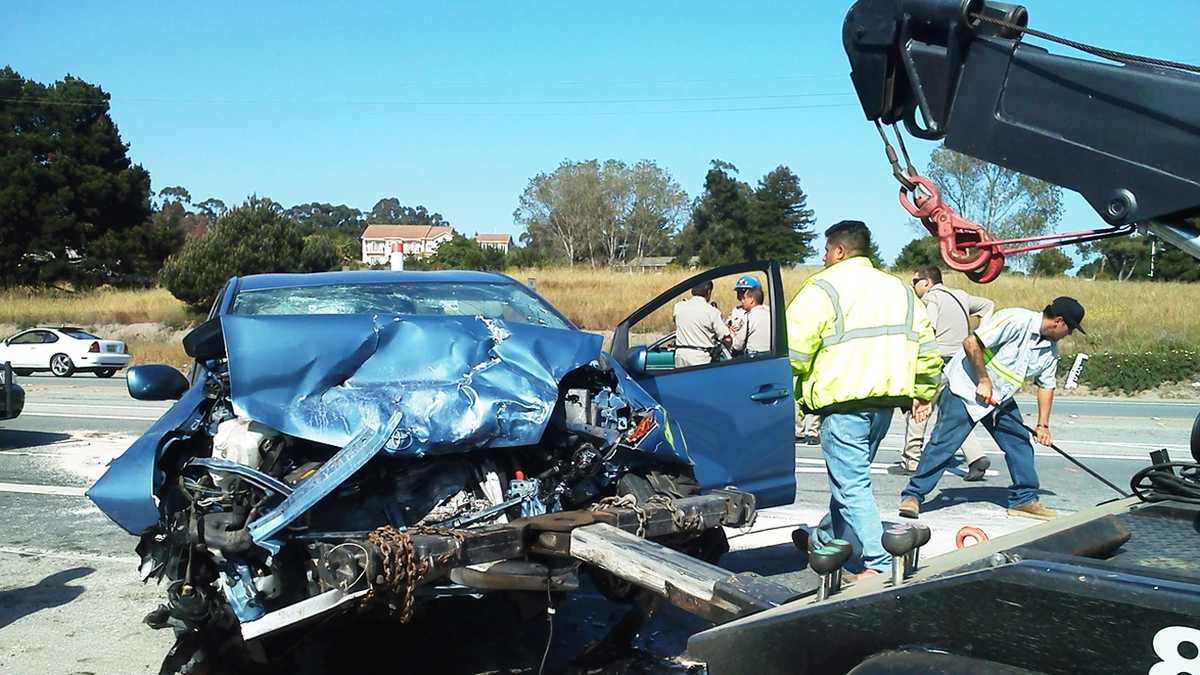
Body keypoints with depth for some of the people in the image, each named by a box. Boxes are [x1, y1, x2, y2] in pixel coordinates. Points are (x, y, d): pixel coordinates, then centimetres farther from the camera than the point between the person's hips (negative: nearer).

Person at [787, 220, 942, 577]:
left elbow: (795, 349, -12)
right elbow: (926, 345, 19)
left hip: (844, 400, -8)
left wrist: (791, 396, 1)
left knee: (852, 484, -4)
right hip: (887, 400, 8)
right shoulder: (899, 289, 17)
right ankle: (826, 540, 35)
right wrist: (924, 393, 23)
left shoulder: (823, 288, -6)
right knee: (852, 475, 20)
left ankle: (877, 564, -8)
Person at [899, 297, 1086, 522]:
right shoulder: (1016, 320, -24)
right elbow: (971, 343, -27)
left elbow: (1046, 385, 14)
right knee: (943, 443, -10)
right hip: (966, 388, -8)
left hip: (1000, 398, 8)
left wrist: (1043, 425, 8)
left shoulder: (1051, 349, 3)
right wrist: (984, 381, -21)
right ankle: (913, 495, -4)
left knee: (1020, 441, 5)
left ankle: (1024, 499, 18)